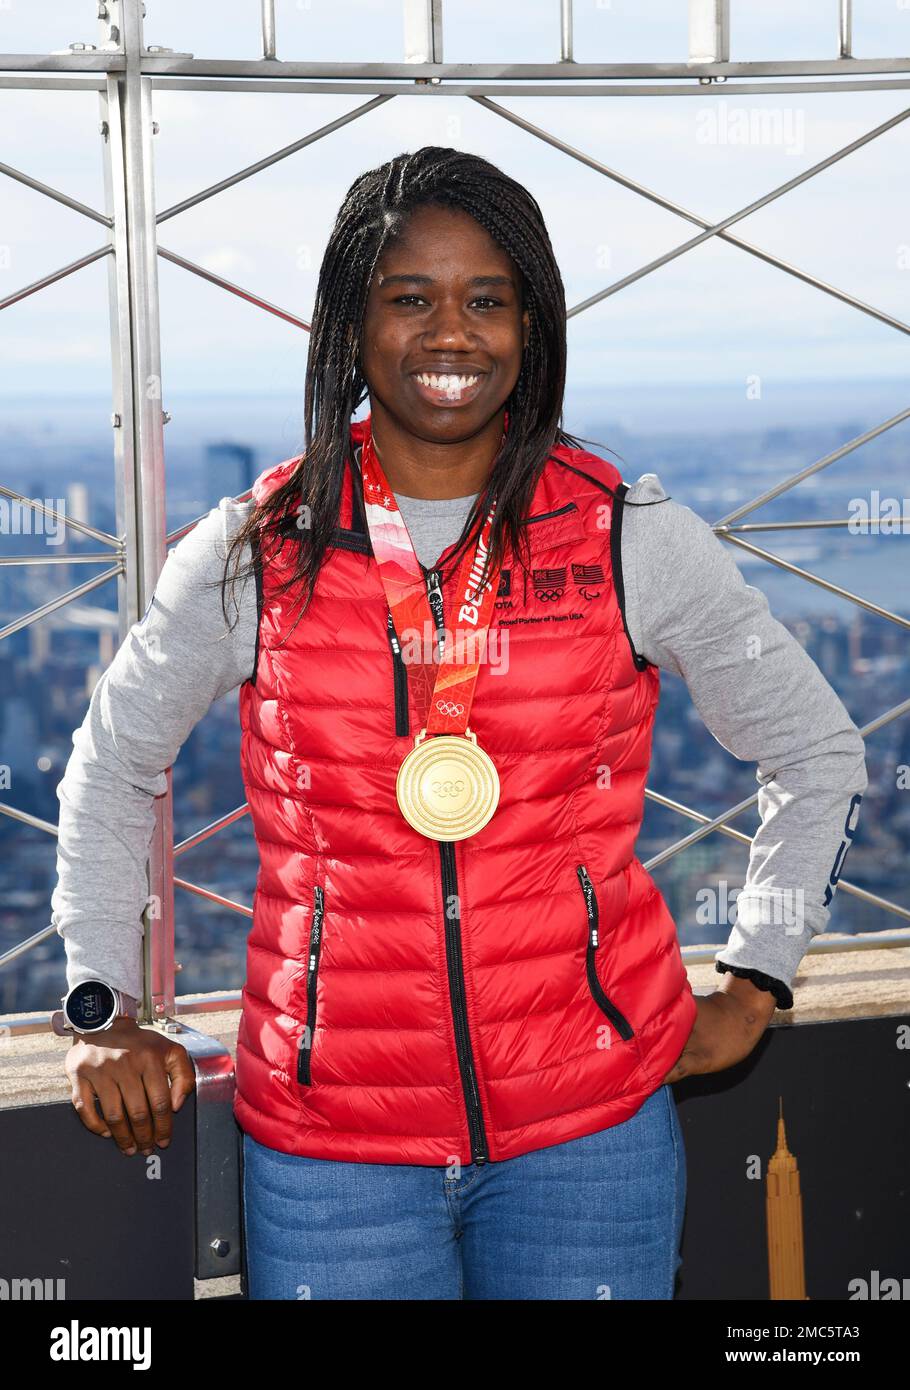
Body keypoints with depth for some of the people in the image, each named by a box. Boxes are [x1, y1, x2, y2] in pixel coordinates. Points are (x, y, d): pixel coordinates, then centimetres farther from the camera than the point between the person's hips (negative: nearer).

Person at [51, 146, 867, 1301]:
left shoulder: (636, 540, -2)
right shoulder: (251, 553, -1)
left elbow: (816, 750, 9)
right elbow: (110, 770, 13)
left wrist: (753, 987, 6)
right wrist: (102, 1013, 7)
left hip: (587, 1125, 0)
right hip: (326, 1139, 0)